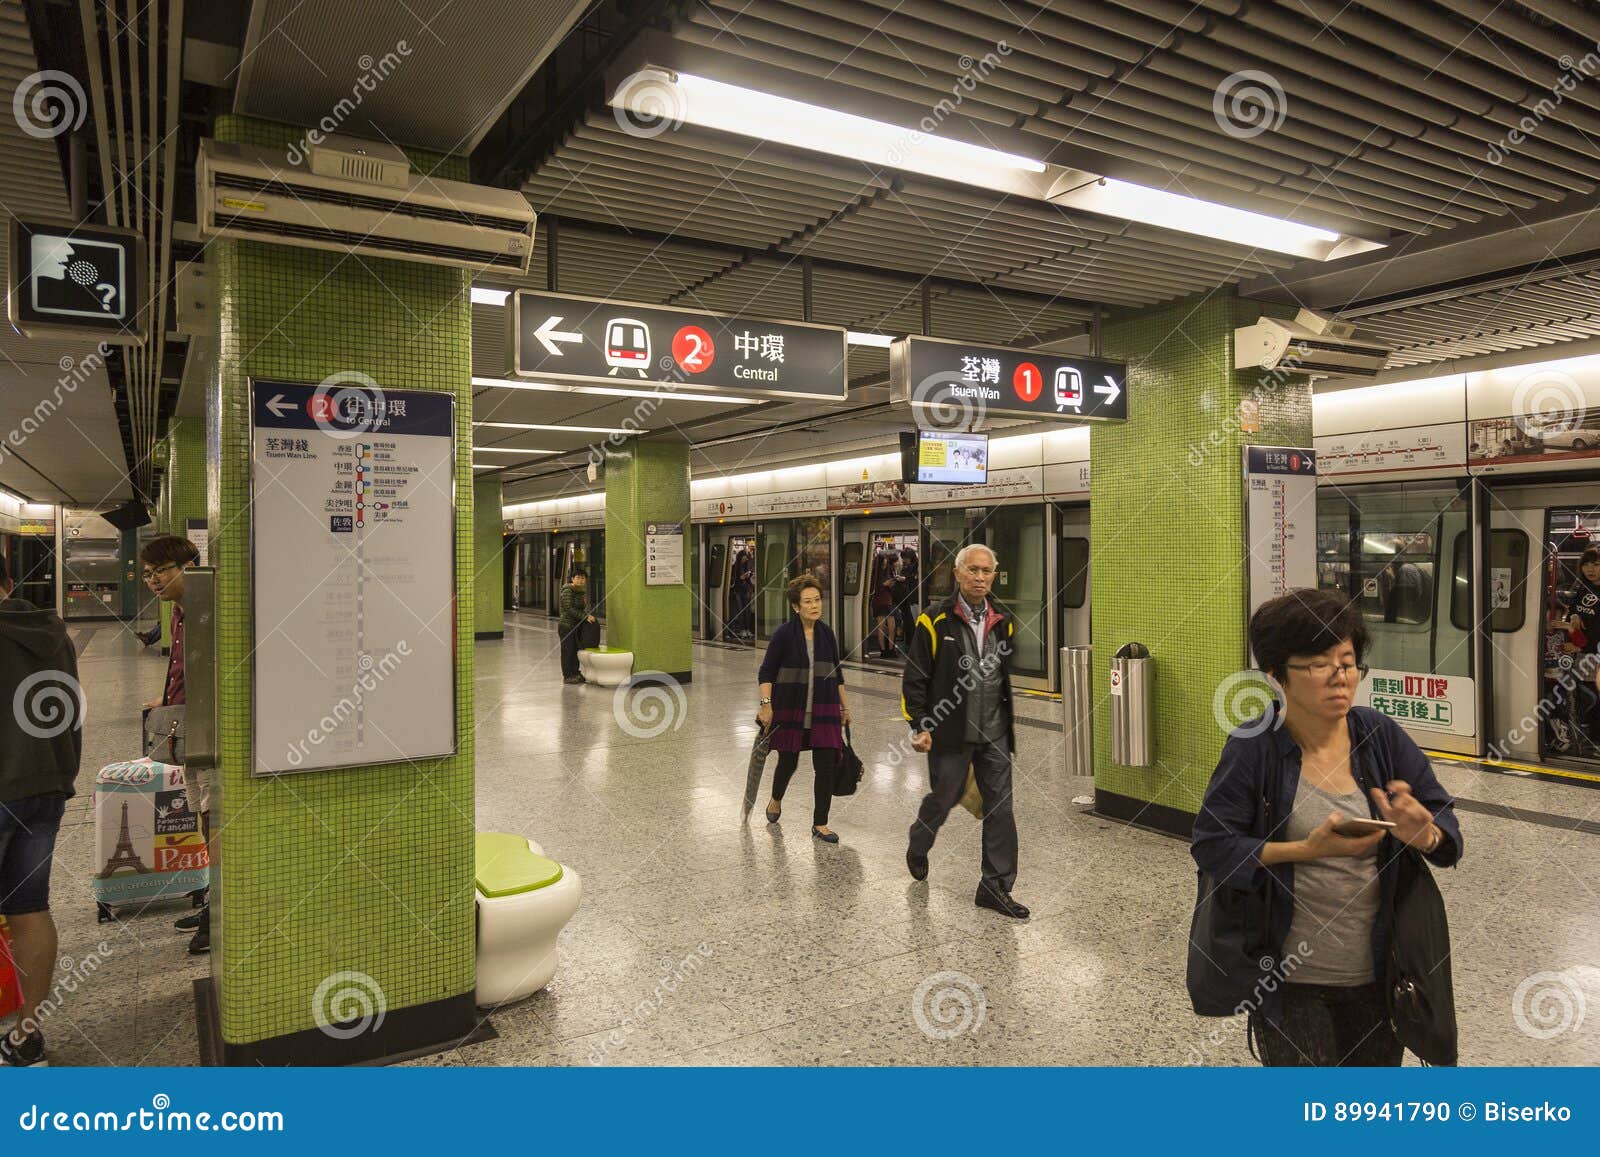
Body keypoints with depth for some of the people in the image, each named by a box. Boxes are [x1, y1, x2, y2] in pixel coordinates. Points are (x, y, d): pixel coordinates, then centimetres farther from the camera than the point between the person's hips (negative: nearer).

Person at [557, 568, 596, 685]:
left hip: (577, 626, 8)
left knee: (576, 651, 11)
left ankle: (575, 673, 19)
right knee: (568, 651, -3)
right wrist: (585, 616, -21)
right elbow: (569, 609, -20)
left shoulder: (581, 592, 12)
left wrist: (587, 616, 1)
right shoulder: (567, 591, -14)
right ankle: (567, 676, 3)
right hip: (567, 625, -8)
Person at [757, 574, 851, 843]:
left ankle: (820, 824, 13)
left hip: (824, 710, 3)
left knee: (826, 766, -1)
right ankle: (776, 800, 44)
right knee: (788, 761, 12)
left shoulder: (826, 633, 3)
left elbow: (837, 672, 13)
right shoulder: (784, 634, -9)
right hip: (790, 709, -3)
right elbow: (766, 673, -7)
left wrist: (844, 706, 16)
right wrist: (766, 704, -18)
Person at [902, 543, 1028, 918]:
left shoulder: (1004, 621, 5)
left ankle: (995, 886, 16)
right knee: (943, 799, 11)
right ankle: (918, 848, 42)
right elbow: (914, 680, -8)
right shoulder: (935, 622, -10)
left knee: (1000, 809, 4)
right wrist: (919, 726, -14)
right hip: (950, 733, -4)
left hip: (994, 734, 4)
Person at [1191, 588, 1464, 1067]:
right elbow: (1210, 844, -15)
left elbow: (1444, 816, 0)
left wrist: (1424, 835, -23)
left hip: (1377, 974, 4)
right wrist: (1304, 850, -26)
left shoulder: (1380, 735, -4)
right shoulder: (1253, 748, -15)